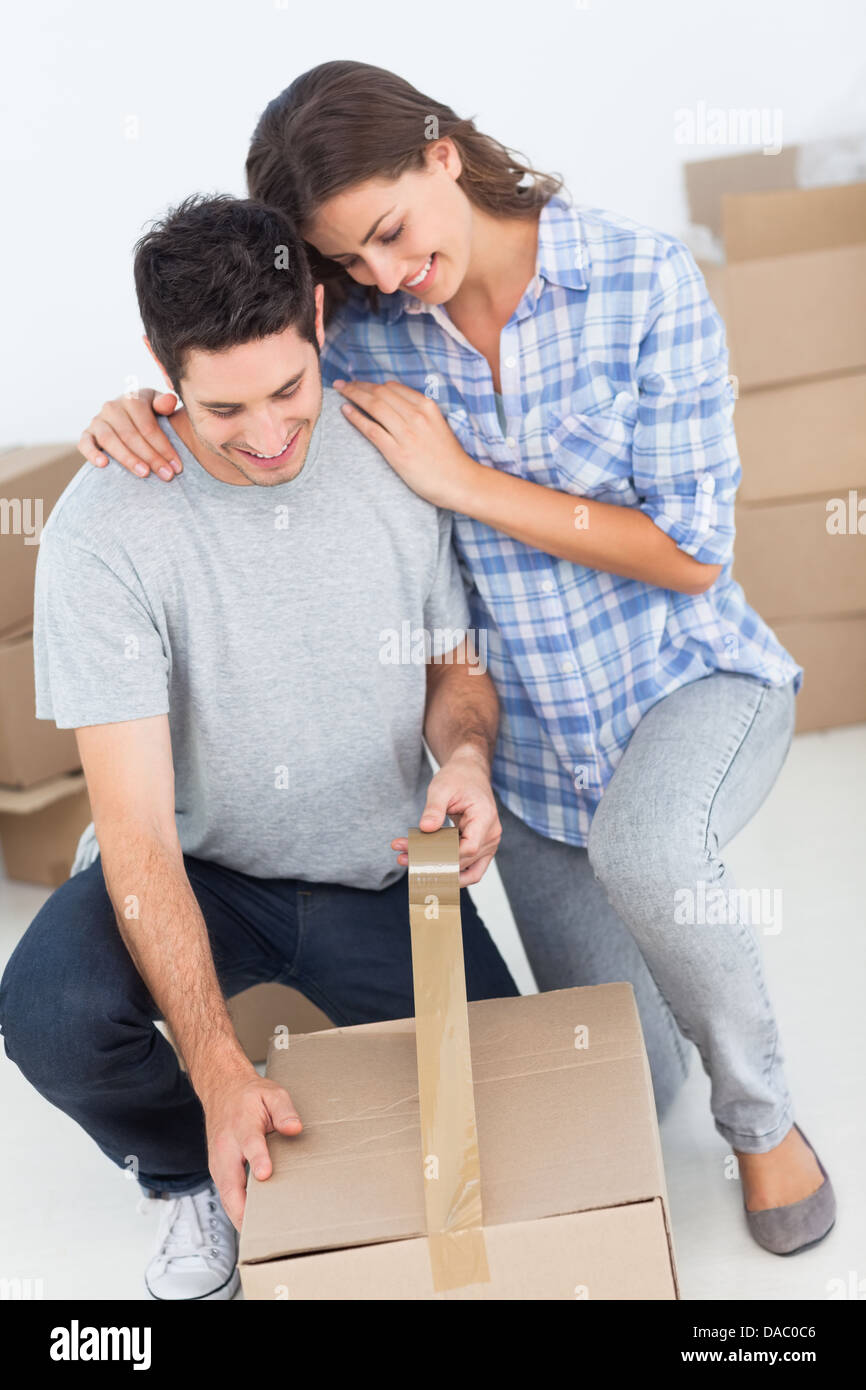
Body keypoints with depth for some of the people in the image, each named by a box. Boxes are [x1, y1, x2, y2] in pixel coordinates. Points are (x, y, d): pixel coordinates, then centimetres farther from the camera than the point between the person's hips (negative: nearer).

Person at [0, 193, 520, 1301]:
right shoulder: (104, 529, -22)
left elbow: (456, 665, 4)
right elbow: (137, 827, -25)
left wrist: (467, 758, -21)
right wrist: (221, 1072, -33)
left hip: (382, 874, 2)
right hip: (202, 871, -1)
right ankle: (201, 1178, 5)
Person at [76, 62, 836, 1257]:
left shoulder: (644, 282, -16)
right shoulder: (372, 330, -8)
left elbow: (692, 553, -18)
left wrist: (461, 479, -21)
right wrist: (145, 407, -16)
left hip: (693, 678, -3)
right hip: (536, 745, 3)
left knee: (642, 847, -39)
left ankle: (761, 1115, -8)